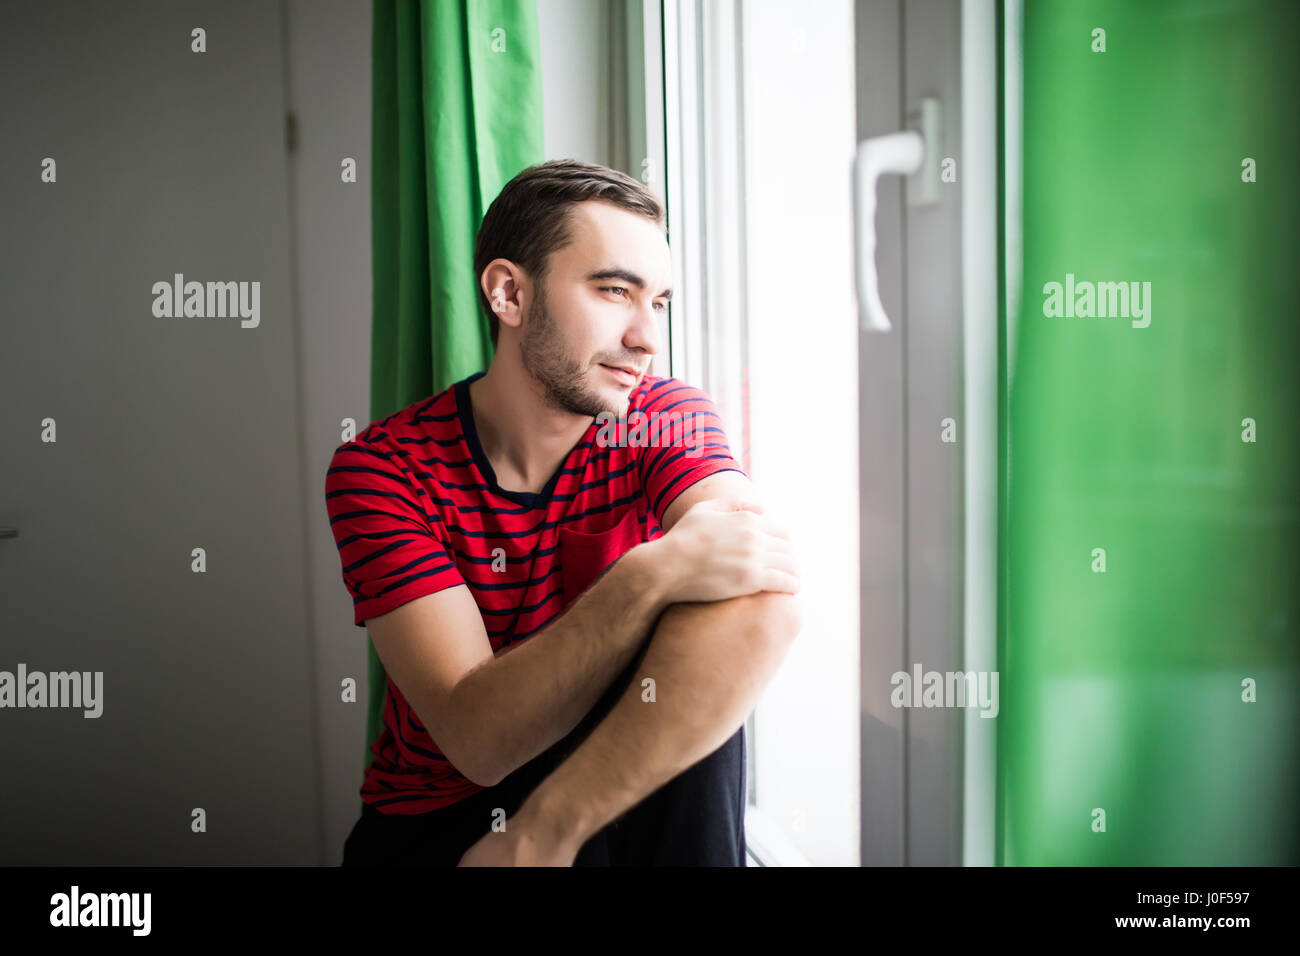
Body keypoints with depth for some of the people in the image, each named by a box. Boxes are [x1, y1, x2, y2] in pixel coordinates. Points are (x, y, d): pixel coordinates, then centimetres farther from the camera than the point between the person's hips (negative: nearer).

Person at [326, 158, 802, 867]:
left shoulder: (668, 418, -8)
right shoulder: (382, 469, -12)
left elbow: (767, 608, -27)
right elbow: (479, 739, -21)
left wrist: (544, 833, -32)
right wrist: (648, 575, -36)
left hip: (626, 799, 1)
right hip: (429, 823, -1)